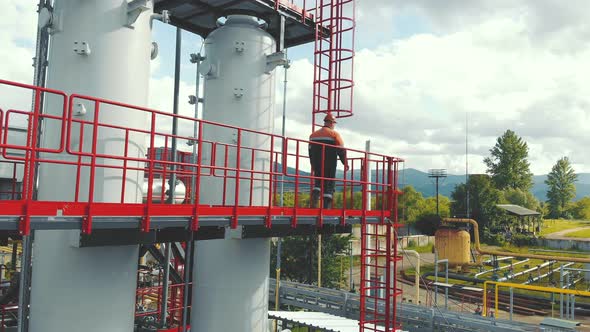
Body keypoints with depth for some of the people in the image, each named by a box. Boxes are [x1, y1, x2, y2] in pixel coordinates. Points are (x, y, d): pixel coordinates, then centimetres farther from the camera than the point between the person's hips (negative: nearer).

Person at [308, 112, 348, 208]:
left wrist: (313, 164, 26)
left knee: (318, 182, 16)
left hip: (317, 164, 4)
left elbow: (311, 151, 16)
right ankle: (326, 206, -1)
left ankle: (315, 196, -10)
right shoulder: (334, 134, -3)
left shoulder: (313, 134, 12)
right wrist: (345, 163, 3)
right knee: (329, 184, 2)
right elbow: (341, 150, -6)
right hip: (330, 165, -4)